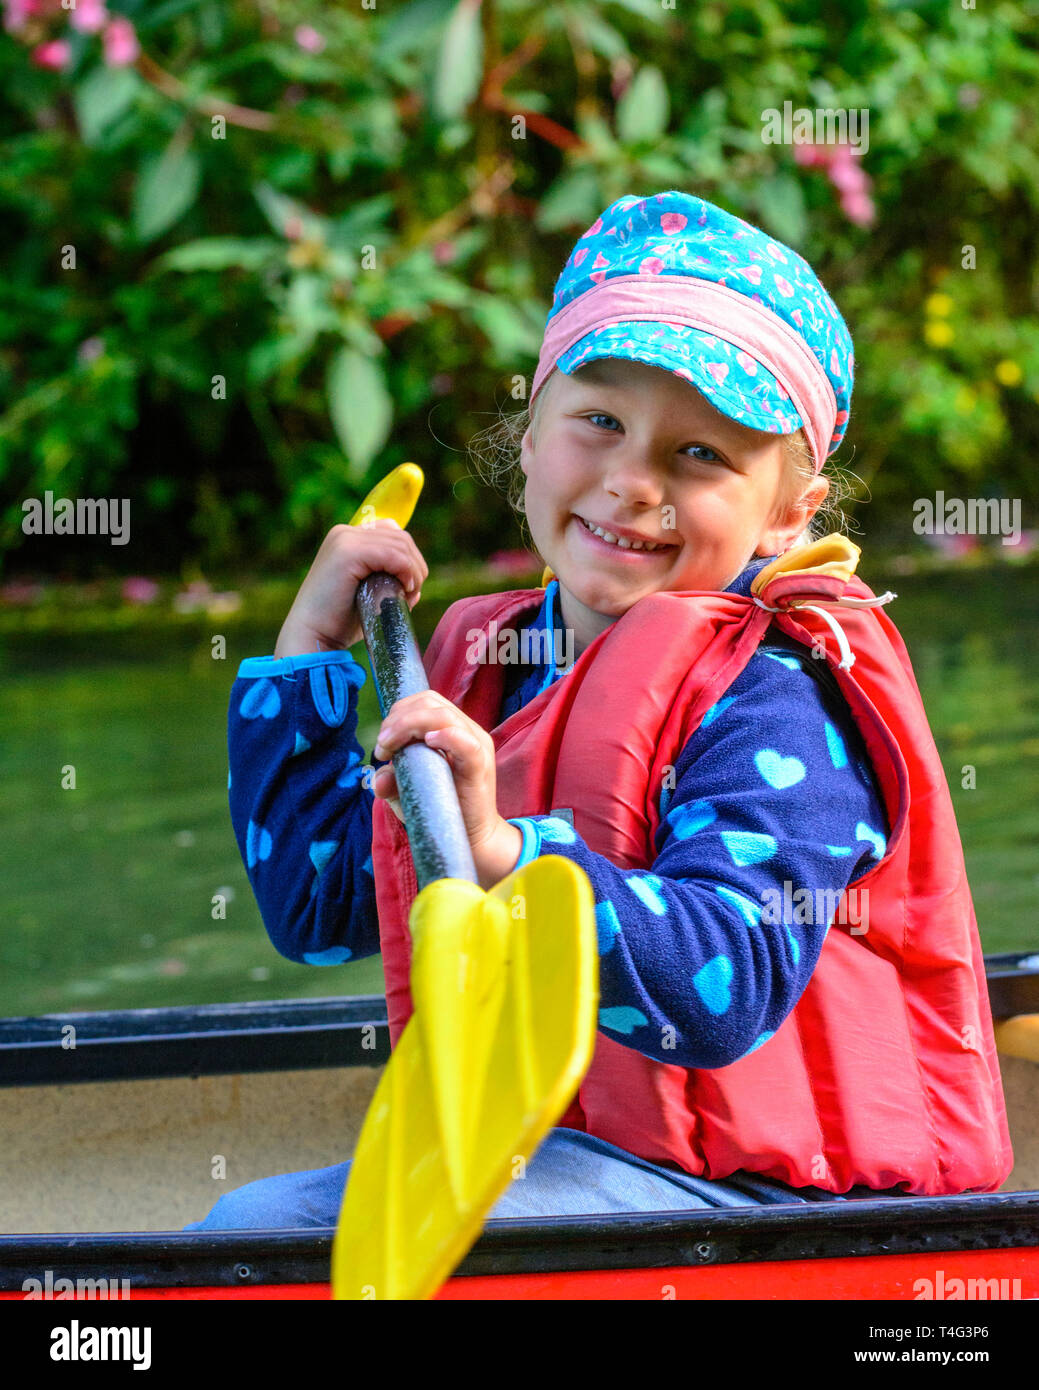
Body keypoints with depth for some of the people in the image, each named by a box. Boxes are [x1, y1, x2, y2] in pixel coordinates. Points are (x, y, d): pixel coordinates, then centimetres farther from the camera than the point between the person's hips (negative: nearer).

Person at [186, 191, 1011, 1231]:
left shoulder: (771, 700, -15)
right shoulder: (489, 663, 11)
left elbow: (729, 988, -30)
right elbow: (320, 902, 20)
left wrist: (504, 855, -43)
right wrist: (308, 648, 15)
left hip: (743, 1184, -8)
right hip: (527, 1143, 9)